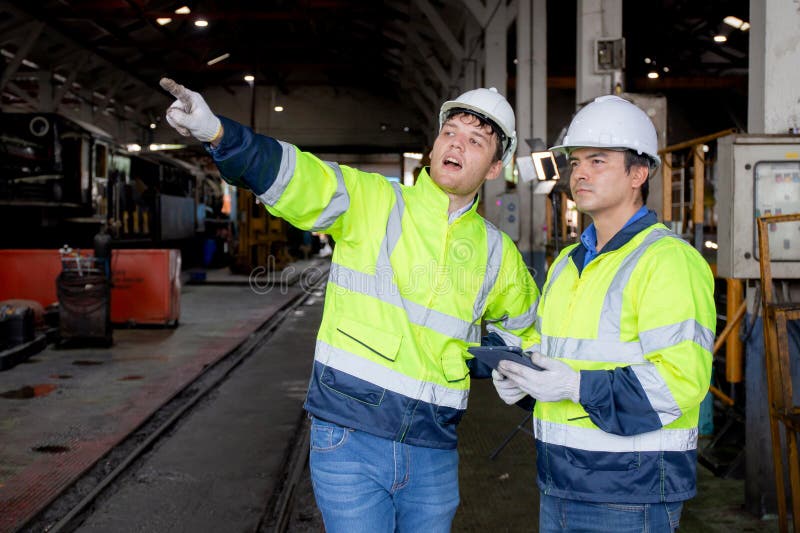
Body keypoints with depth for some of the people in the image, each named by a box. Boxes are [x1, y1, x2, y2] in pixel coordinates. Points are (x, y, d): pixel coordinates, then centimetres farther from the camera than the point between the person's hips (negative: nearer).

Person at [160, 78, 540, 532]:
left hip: (433, 451, 4)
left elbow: (525, 329, 27)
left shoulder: (497, 254, 9)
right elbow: (299, 178, -20)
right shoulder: (373, 202, -3)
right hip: (350, 439, -3)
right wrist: (218, 132, -36)